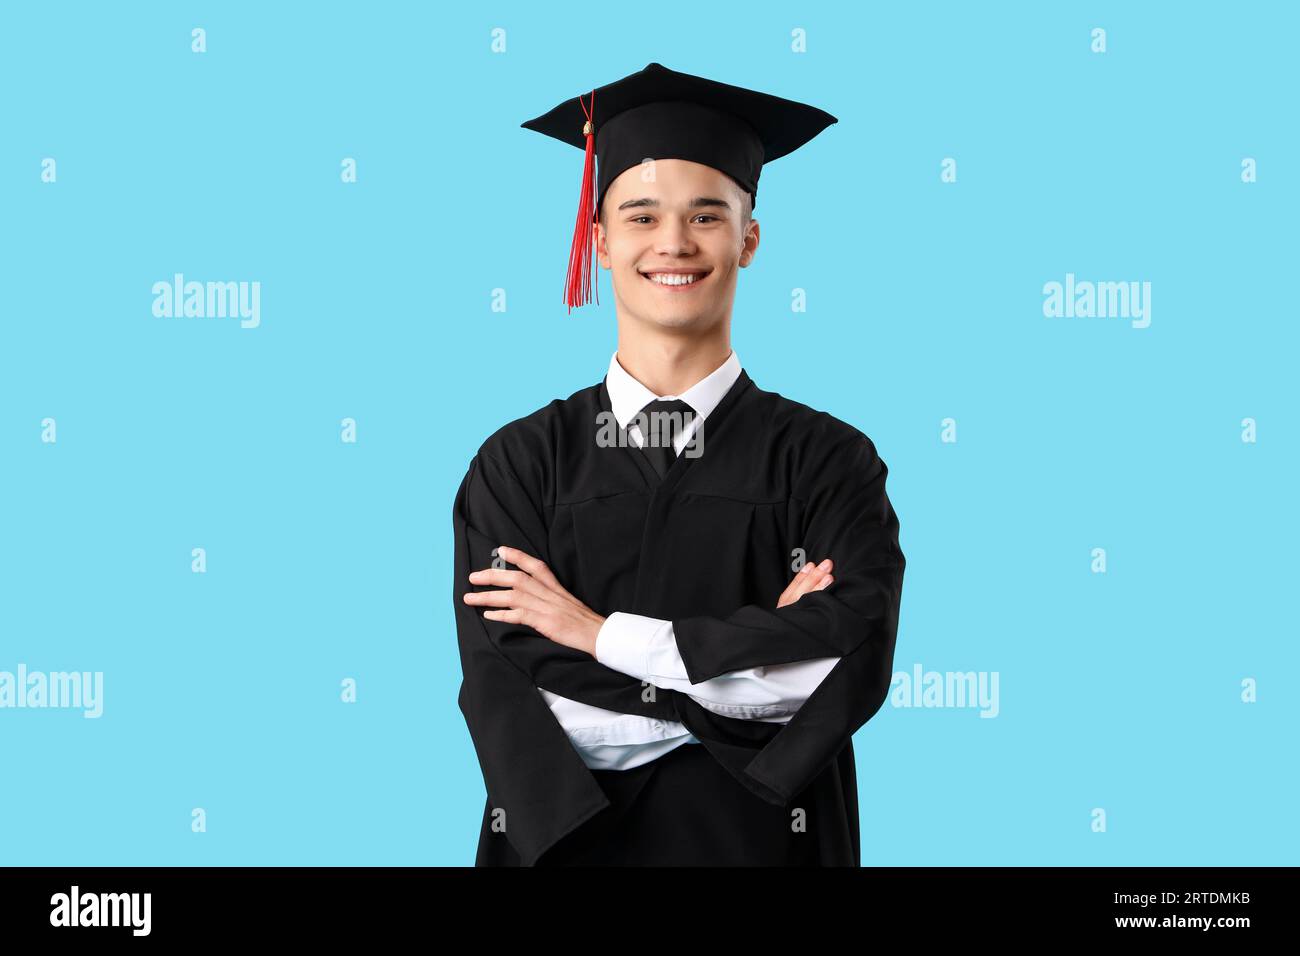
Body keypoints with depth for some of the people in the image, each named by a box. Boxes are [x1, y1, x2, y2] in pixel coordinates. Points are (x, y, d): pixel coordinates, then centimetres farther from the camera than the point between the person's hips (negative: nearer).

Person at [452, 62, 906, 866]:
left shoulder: (829, 461, -4)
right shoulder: (521, 463, -2)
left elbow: (858, 663, -18)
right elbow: (500, 687, -12)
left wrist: (605, 636, -17)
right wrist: (756, 655, -18)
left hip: (762, 841, 0)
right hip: (570, 840, 1)